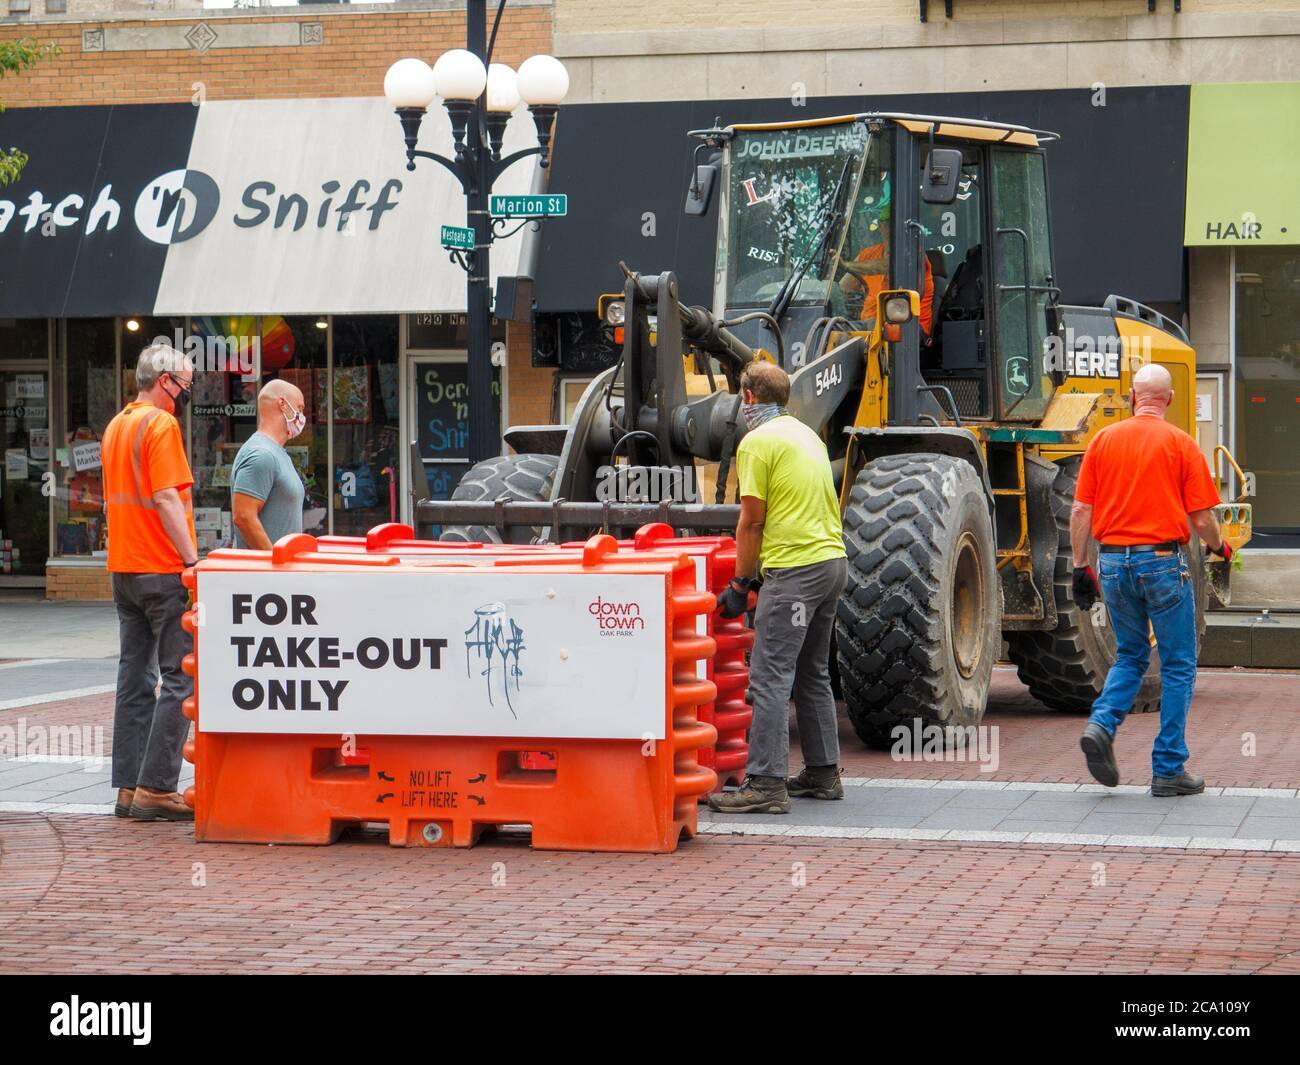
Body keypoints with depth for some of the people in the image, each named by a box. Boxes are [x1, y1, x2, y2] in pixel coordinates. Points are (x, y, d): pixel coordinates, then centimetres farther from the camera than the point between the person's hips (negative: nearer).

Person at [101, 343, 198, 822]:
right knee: (180, 678, -6)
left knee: (134, 677, 11)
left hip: (123, 569, 9)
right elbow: (167, 498, -20)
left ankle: (129, 788, 11)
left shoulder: (115, 426, 16)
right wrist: (192, 560, -21)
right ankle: (155, 787, -10)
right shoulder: (161, 424, -12)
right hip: (164, 570, -9)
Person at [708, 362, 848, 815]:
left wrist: (741, 583, -1)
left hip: (793, 570, -9)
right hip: (833, 558, 9)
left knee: (771, 678, -9)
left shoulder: (757, 442, -8)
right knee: (813, 674, 18)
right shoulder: (807, 434, 18)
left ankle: (765, 784, -13)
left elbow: (751, 522, -10)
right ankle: (823, 772, 23)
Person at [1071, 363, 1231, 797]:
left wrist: (1080, 567, 8)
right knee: (1178, 666, 7)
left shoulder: (1103, 440, 5)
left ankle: (1101, 724, -5)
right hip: (1163, 561, -4)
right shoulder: (1181, 444, -5)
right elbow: (1202, 518, -6)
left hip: (1113, 561, 4)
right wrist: (1218, 548, 14)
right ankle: (1168, 769, 5)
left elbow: (1080, 510, 2)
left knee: (1130, 657, 20)